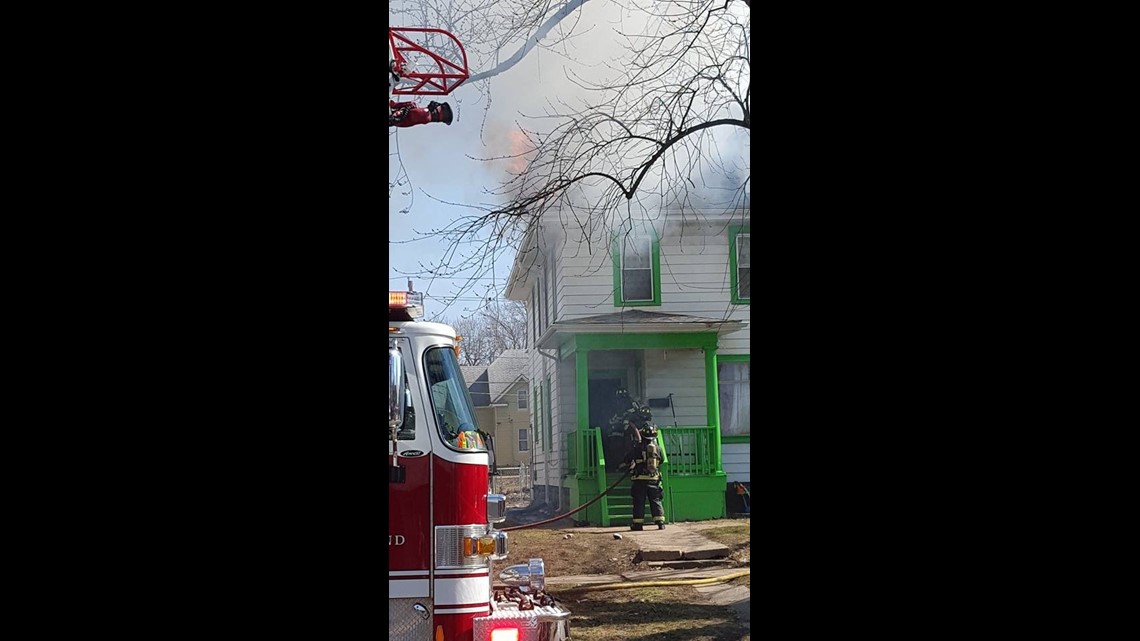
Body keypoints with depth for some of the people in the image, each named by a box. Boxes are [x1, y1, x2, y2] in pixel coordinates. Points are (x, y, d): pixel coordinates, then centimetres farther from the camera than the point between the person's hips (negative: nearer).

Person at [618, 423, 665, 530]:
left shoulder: (638, 447, -6)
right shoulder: (658, 449, 2)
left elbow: (627, 460, -1)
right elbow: (660, 462, 15)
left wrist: (620, 467, 21)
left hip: (640, 479, -2)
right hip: (654, 480, 2)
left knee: (639, 502, 4)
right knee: (655, 501, 8)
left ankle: (638, 524, 5)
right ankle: (660, 522, 2)